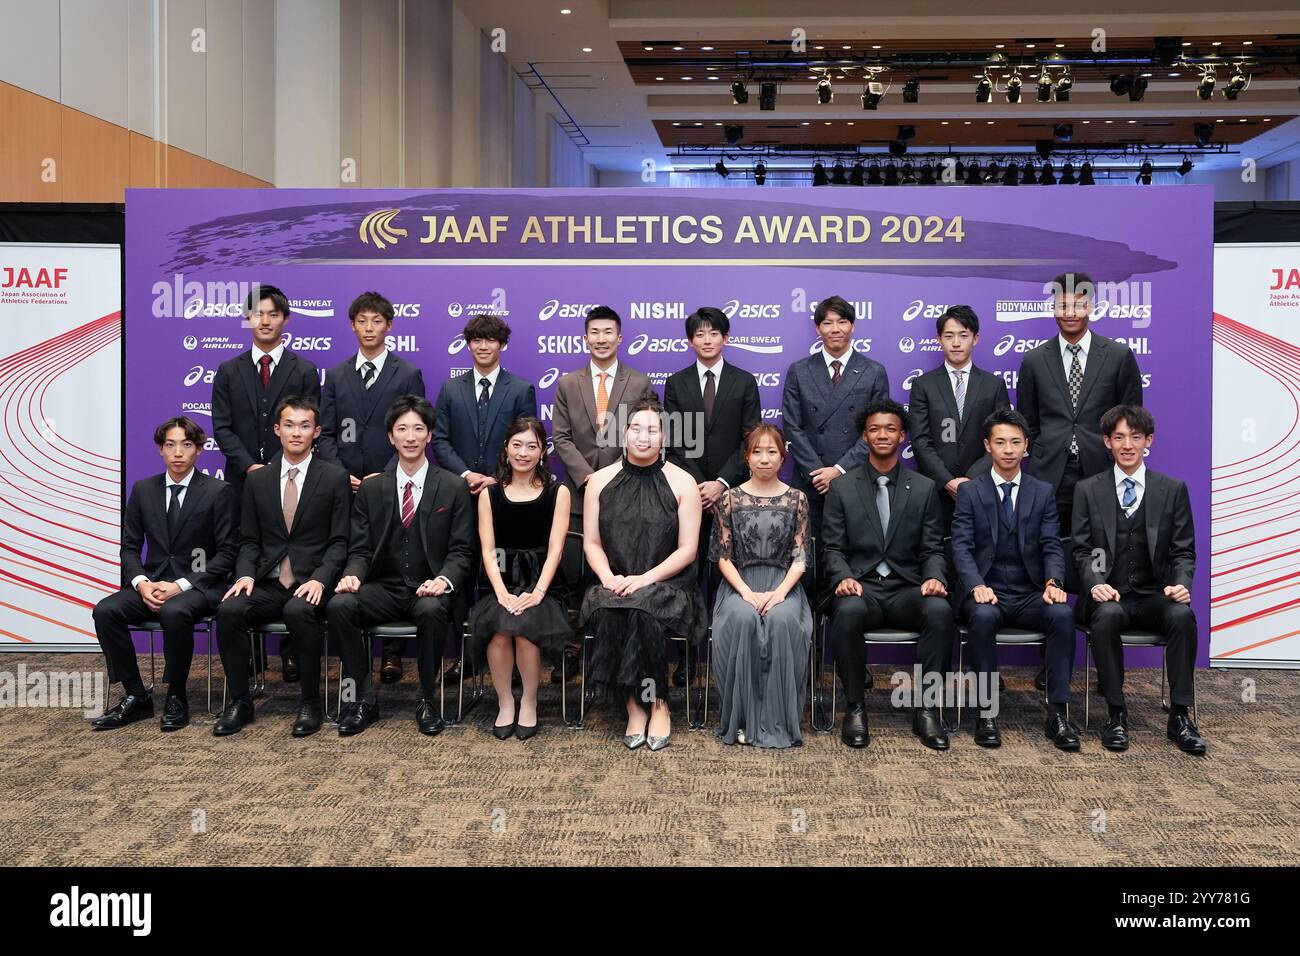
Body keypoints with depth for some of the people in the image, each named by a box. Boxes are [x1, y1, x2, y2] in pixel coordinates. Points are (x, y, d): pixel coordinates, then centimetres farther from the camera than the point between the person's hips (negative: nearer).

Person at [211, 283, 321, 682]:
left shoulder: (304, 371, 6)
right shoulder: (228, 371, 11)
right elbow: (222, 427, 5)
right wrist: (249, 466, -9)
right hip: (243, 482, 2)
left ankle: (292, 653, 4)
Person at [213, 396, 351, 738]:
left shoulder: (335, 477, 2)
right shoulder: (257, 480, 13)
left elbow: (339, 541, -2)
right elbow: (249, 540, 13)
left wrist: (319, 579, -17)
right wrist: (245, 574, -7)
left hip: (311, 584, -3)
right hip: (267, 585, 4)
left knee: (299, 612, -35)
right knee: (229, 610, -25)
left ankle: (309, 703, -17)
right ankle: (240, 702, -9)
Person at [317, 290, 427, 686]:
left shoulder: (408, 375, 4)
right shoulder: (336, 376, 13)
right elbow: (327, 433, 10)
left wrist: (388, 476, -11)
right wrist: (339, 474, -5)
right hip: (346, 486, 3)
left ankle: (392, 651, 6)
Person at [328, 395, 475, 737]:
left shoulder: (454, 488, 4)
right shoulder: (371, 489, 11)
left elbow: (461, 550, 0)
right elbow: (360, 548, 8)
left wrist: (444, 580, -21)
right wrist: (352, 575, -15)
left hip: (430, 590, -2)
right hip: (383, 589, 3)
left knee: (432, 610, -36)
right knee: (339, 605, -26)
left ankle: (426, 700, -15)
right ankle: (363, 698, -11)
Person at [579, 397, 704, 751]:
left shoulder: (682, 483, 2)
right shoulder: (600, 481, 9)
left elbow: (687, 549, -2)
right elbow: (591, 542, 8)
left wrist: (644, 579, -15)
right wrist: (608, 578, -12)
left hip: (667, 585, -2)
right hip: (614, 586, 2)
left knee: (641, 611, -33)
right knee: (609, 613, -31)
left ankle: (656, 703, -13)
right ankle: (635, 705, -14)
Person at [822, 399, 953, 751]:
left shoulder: (924, 488, 12)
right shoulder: (842, 488, 9)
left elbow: (932, 550, 9)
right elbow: (833, 548, 5)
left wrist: (935, 578, -14)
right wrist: (843, 578, -17)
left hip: (906, 590, 1)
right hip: (861, 588, -1)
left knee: (940, 610, -32)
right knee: (849, 611, -37)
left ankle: (926, 708, -18)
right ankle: (854, 707, -19)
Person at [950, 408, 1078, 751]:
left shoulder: (1043, 492, 13)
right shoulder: (969, 492, 6)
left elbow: (1051, 546, 3)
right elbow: (961, 546, -4)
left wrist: (1052, 582, -18)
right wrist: (977, 585, -23)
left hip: (1030, 595, 2)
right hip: (987, 593, -2)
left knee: (1062, 614, -30)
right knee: (983, 616, -36)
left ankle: (1057, 713, -22)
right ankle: (986, 711, -26)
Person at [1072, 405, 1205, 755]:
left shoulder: (1173, 489, 8)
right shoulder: (1088, 490, 7)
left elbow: (1183, 551, 7)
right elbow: (1082, 550, 3)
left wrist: (1182, 583, -14)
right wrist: (1095, 584, -17)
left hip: (1154, 596, 1)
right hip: (1109, 595, -1)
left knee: (1182, 615, -32)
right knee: (1106, 615, -35)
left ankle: (1179, 716, -20)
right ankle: (1116, 714, -21)